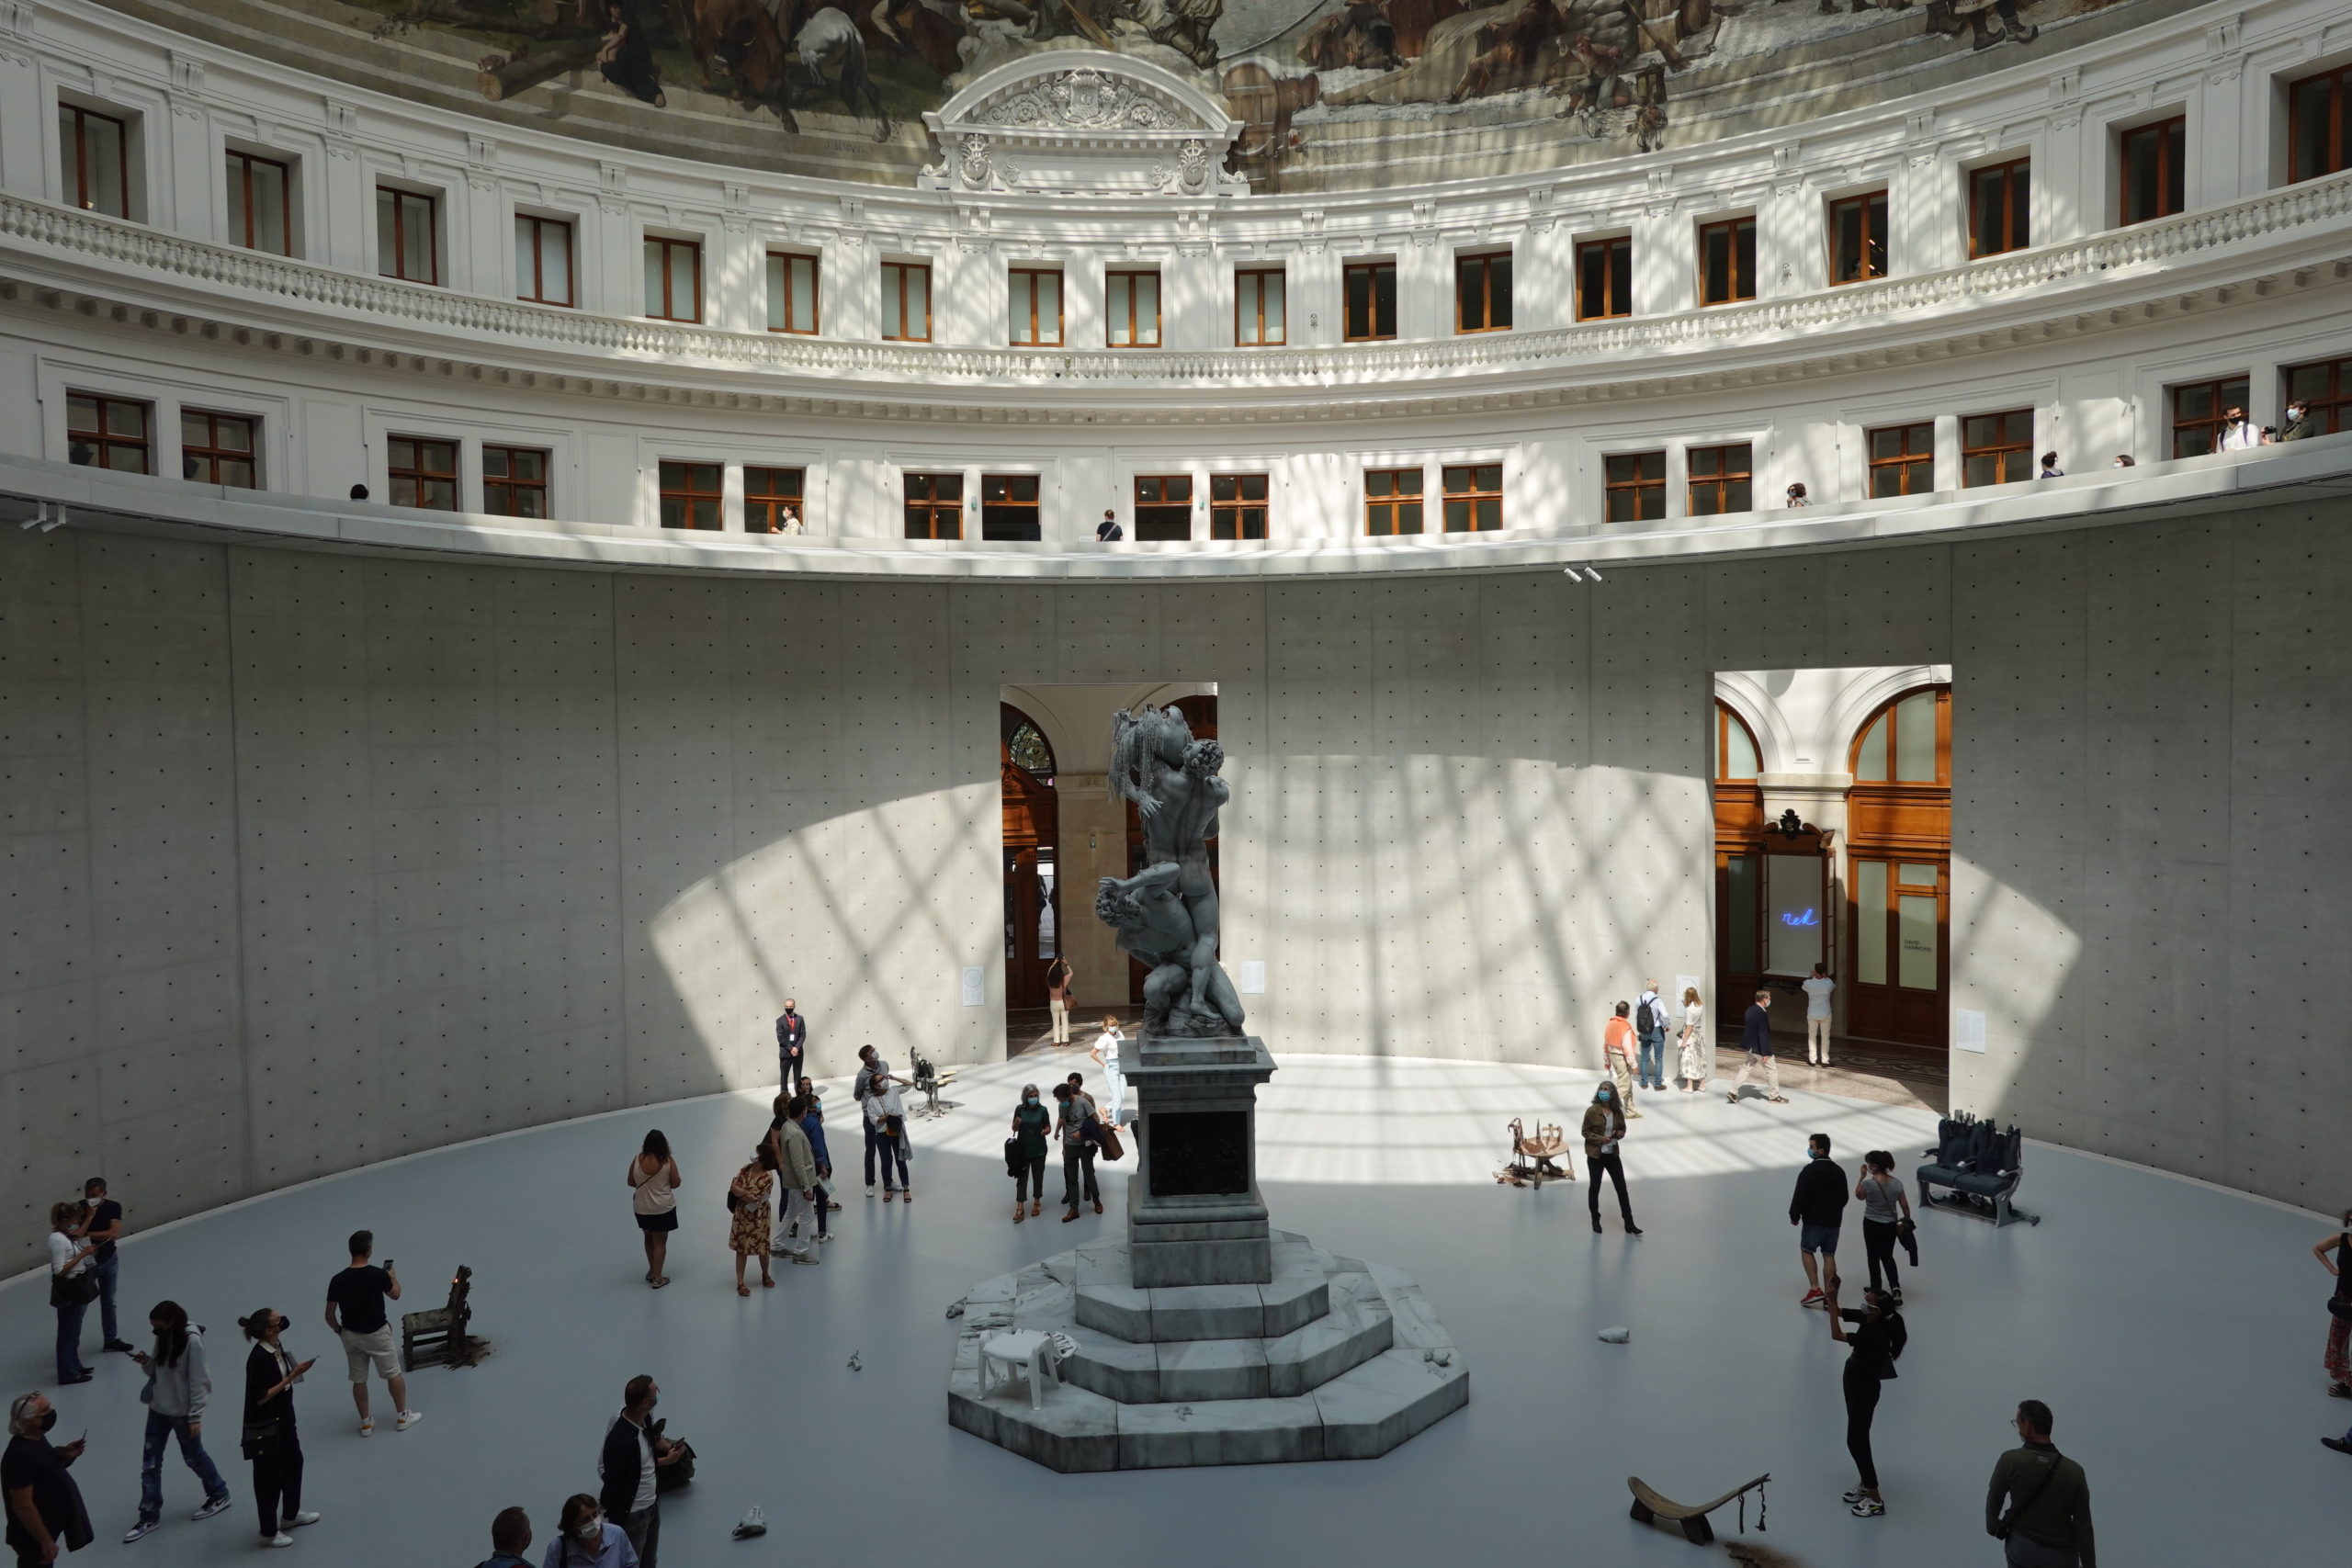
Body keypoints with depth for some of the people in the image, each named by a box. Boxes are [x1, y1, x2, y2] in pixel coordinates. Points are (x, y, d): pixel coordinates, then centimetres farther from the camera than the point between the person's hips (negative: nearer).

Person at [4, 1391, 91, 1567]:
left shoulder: (36, 1438, -2)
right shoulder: (20, 1455, -30)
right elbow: (23, 1506, -27)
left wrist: (64, 1455, -4)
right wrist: (46, 1542, -22)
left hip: (47, 1526, 9)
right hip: (34, 1538, -9)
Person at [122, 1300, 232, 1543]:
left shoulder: (192, 1341, -23)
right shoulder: (164, 1338, -1)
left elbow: (198, 1381, -20)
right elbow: (157, 1372, 8)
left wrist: (195, 1416, -18)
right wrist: (146, 1362, -14)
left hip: (183, 1411, -7)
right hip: (158, 1407, 7)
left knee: (193, 1456, 10)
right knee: (150, 1461, 8)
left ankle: (219, 1495, 32)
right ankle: (150, 1516, 21)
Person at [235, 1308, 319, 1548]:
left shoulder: (277, 1346, -2)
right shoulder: (258, 1358, -28)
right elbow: (261, 1397, -26)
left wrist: (296, 1371, -1)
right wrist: (292, 1377, -26)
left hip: (283, 1419, 9)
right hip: (265, 1426, -9)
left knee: (293, 1461, 23)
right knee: (270, 1476, 6)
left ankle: (291, 1514, 44)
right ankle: (269, 1533, 23)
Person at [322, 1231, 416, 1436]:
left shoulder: (338, 1280, -14)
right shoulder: (379, 1275, -19)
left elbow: (329, 1316, -6)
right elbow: (395, 1295, 1)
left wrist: (339, 1330, 13)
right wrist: (393, 1277, 20)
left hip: (351, 1335, 3)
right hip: (377, 1334, -2)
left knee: (359, 1380, 16)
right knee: (394, 1374, 13)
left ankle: (366, 1423, 24)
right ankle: (402, 1416, 22)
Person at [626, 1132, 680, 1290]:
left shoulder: (637, 1159, -12)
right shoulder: (668, 1162, -17)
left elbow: (631, 1183, -2)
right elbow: (675, 1184, -9)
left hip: (642, 1208, 2)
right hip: (663, 1207, -2)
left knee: (648, 1238, 24)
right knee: (660, 1241, 10)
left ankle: (652, 1271, 35)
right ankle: (657, 1278, 14)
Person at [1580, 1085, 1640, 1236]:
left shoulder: (1617, 1112, -2)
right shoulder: (1592, 1111, -13)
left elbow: (1622, 1129, 11)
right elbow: (1585, 1132, -9)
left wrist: (1619, 1134, -11)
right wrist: (1600, 1138, -23)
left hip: (1612, 1154, 3)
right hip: (1595, 1155, -3)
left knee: (1622, 1187, 5)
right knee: (1595, 1187, 10)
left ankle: (1629, 1223, 14)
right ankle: (1595, 1220, 27)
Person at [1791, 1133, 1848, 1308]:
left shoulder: (1809, 1171, -16)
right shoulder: (1839, 1172, 7)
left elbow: (1800, 1196, -17)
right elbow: (1844, 1197, 15)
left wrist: (1794, 1216, -4)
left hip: (1814, 1220, -6)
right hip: (1834, 1221, 6)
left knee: (1807, 1251, 9)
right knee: (1829, 1255, 10)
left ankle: (1815, 1289, -1)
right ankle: (1829, 1294, 11)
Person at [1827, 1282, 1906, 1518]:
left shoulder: (1877, 1335, -33)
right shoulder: (1867, 1319, -9)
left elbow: (1836, 1335, -35)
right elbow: (1838, 1313, 1)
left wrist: (1832, 1302, -37)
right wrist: (1831, 1300, -19)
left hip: (1865, 1389, -9)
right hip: (1855, 1382, 9)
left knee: (1856, 1441, 2)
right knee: (1858, 1437, 21)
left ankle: (1875, 1499, 13)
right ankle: (1866, 1484, 37)